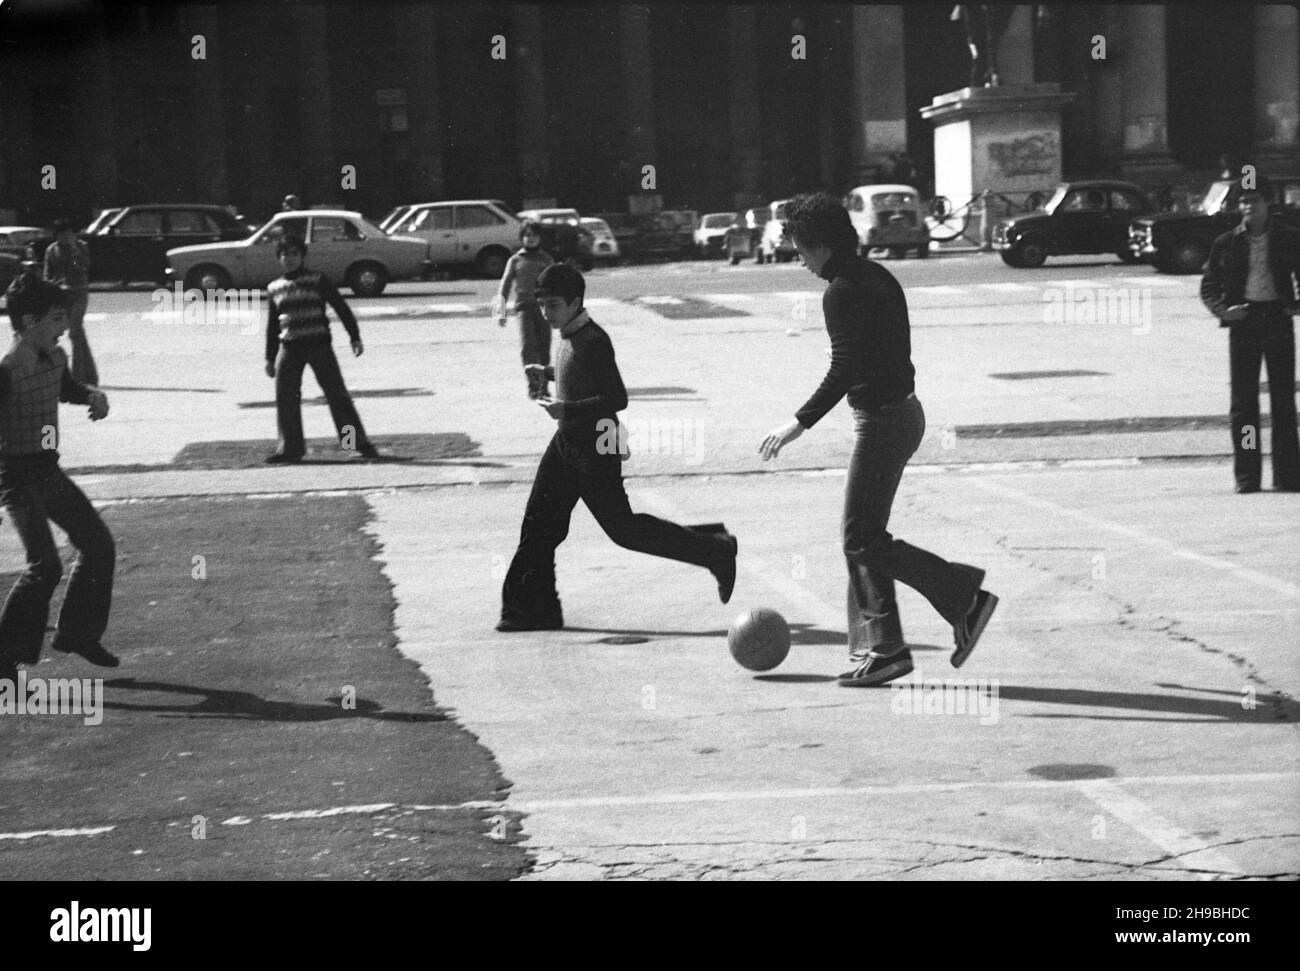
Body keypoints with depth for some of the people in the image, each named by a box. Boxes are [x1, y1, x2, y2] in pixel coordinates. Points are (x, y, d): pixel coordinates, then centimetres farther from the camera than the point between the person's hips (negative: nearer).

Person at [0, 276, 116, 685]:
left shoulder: (55, 359, 4)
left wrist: (93, 395, 9)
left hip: (49, 472, 9)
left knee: (99, 545, 13)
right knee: (45, 566, -17)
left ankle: (77, 633, 28)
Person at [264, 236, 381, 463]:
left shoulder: (318, 280, 1)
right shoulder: (274, 288, 12)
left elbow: (341, 308, 0)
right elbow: (272, 325, 19)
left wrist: (355, 337, -8)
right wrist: (270, 357, 18)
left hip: (318, 344, -4)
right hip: (289, 347, 4)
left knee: (336, 393, -6)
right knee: (285, 397, -3)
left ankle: (359, 442, -2)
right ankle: (291, 448, 5)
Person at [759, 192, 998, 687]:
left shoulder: (842, 293, -16)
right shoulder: (877, 276, 14)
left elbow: (843, 370, -23)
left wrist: (799, 423, -22)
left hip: (883, 419, -10)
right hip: (903, 410, 10)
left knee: (863, 540, -6)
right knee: (862, 537, 12)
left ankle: (966, 597, -7)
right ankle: (881, 648, 12)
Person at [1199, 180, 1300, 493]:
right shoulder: (1227, 243, 7)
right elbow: (1209, 285, 11)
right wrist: (1221, 309, -7)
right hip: (1244, 319, 0)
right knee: (1243, 399, -1)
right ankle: (1246, 475, 3)